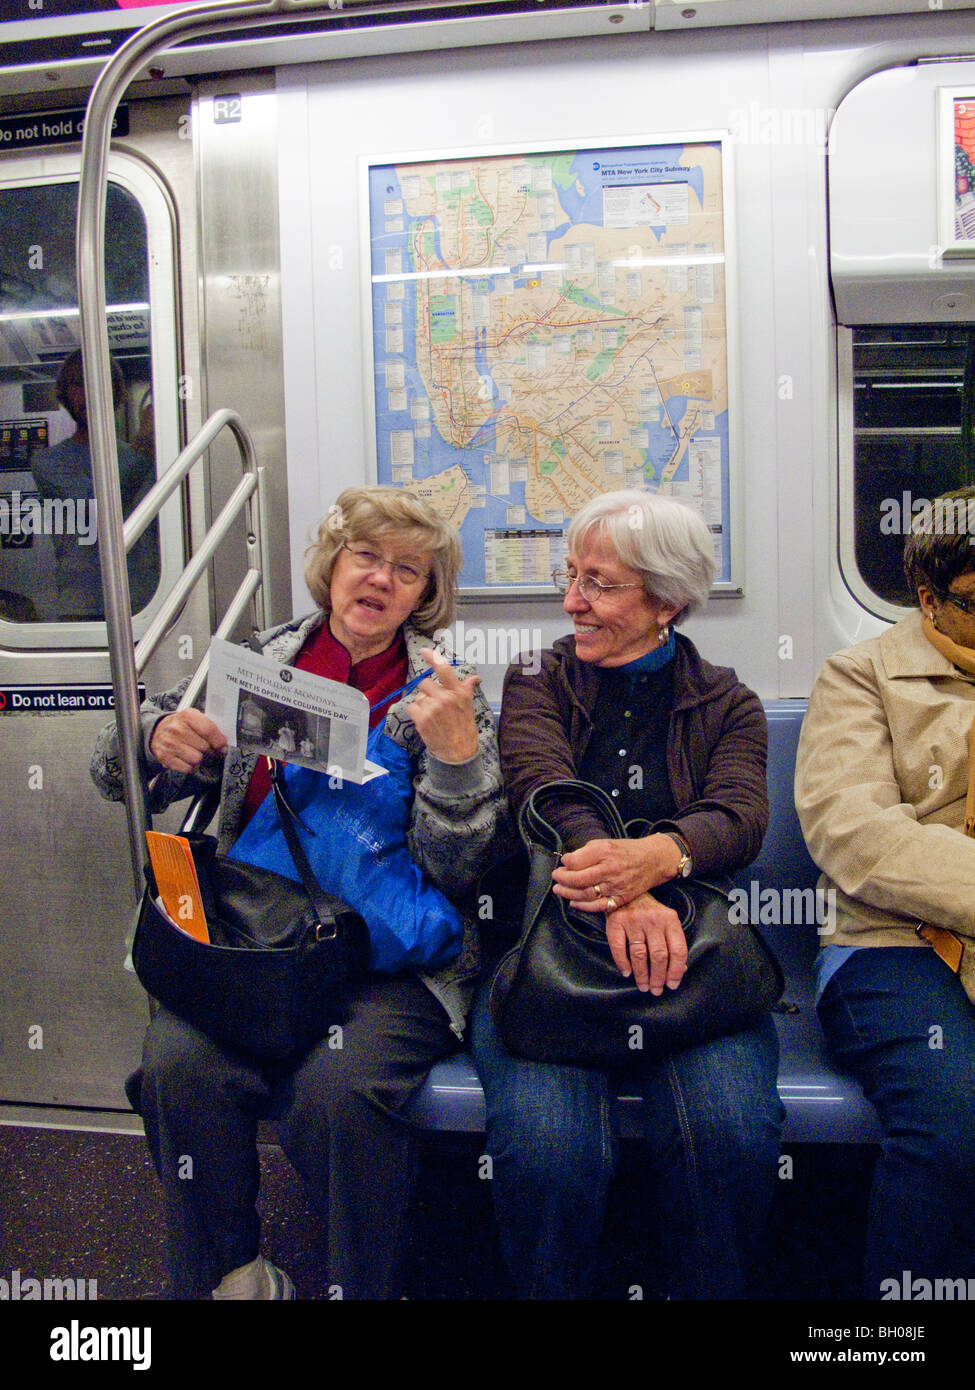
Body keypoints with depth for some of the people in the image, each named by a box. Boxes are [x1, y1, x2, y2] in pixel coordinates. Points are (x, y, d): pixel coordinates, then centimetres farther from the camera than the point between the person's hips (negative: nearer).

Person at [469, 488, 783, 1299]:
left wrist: (656, 856, -32)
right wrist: (619, 891, -30)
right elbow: (542, 785, -9)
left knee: (733, 1135, -28)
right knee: (545, 1148, -28)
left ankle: (709, 1290, 1)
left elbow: (739, 818, -6)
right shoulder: (537, 683, 13)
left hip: (689, 952, 1)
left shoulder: (727, 705, 14)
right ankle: (554, 1292, 1)